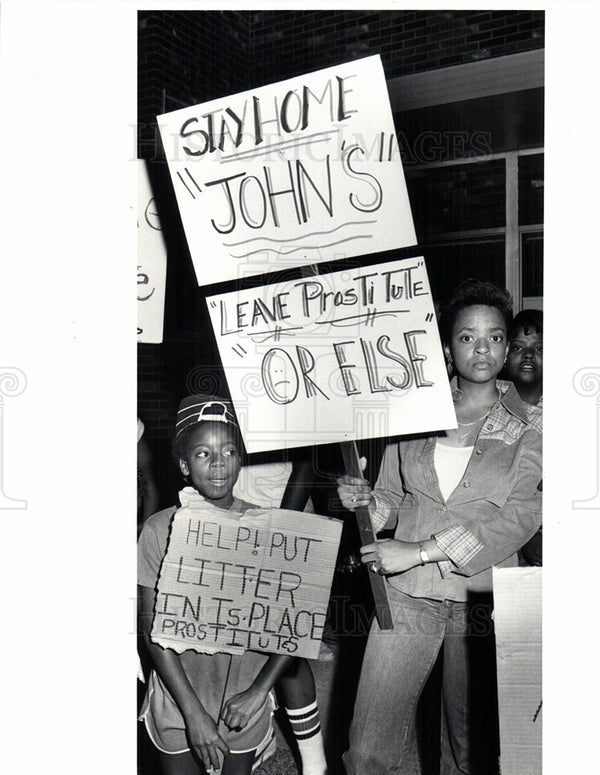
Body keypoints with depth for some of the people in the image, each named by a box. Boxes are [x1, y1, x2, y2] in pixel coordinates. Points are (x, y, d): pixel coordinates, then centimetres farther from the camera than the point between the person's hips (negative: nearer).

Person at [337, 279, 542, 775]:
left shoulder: (530, 427, 1)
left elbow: (519, 518, -10)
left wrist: (420, 551, -16)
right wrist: (366, 501, -10)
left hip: (481, 599, -1)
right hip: (407, 595, 1)